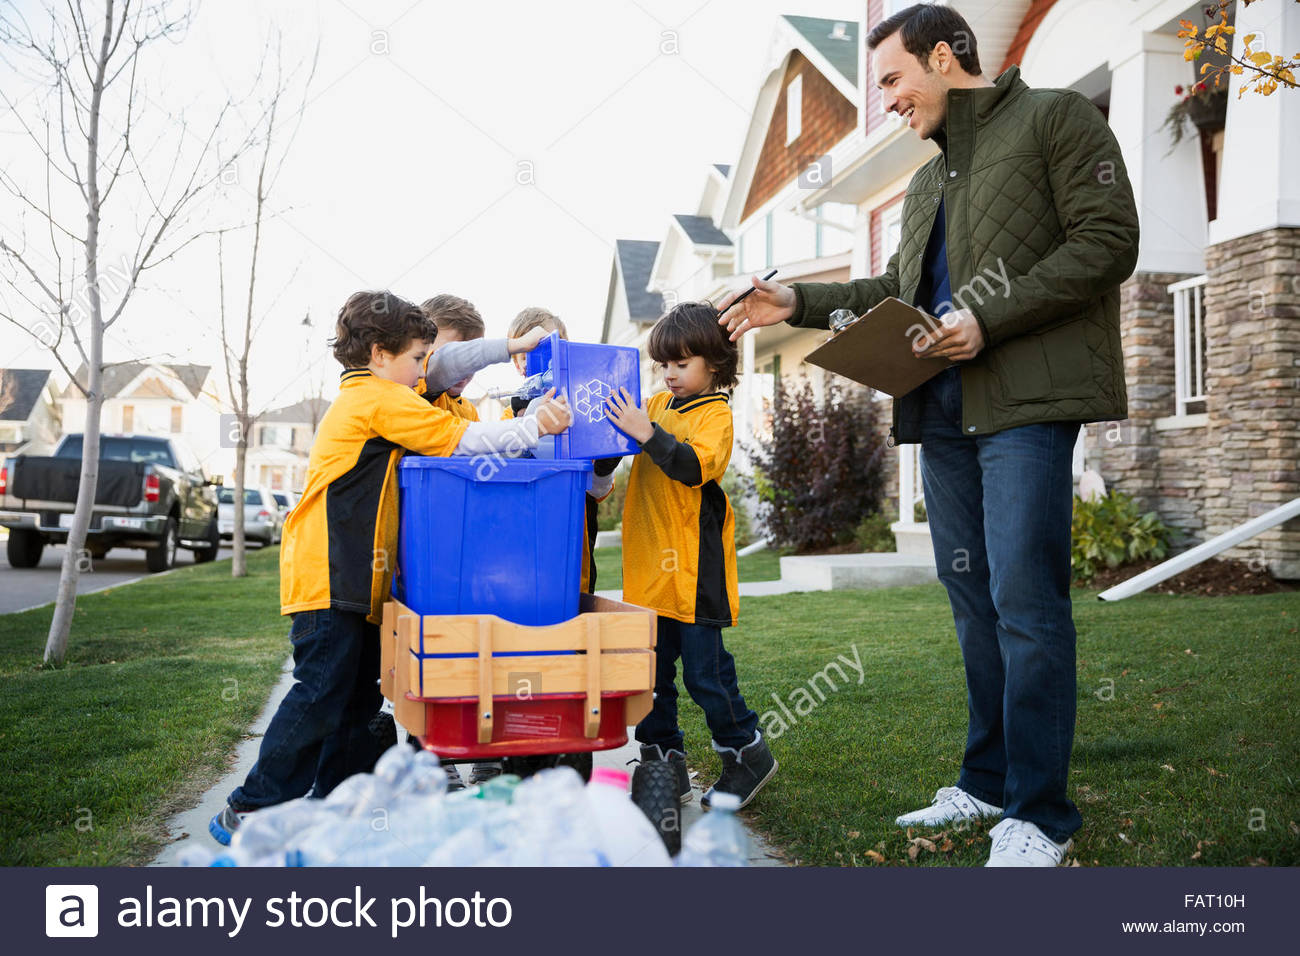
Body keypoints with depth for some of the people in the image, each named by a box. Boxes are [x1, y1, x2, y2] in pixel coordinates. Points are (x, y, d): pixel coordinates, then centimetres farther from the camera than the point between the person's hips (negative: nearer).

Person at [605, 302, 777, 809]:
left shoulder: (716, 413, -5)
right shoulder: (656, 405, 14)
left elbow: (697, 466, -21)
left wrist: (648, 434, -29)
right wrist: (615, 420, 1)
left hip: (694, 567, -7)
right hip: (650, 566, 7)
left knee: (704, 668, -3)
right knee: (650, 668, 10)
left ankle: (747, 753, 16)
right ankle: (664, 763, 21)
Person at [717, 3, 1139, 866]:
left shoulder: (1057, 119, 3)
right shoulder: (927, 183, 26)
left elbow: (1107, 242, -8)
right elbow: (896, 291, 28)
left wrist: (989, 319, -15)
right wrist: (799, 302, 17)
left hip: (1027, 400, -8)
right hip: (943, 410, 8)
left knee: (1024, 598, -11)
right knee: (975, 600, 9)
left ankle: (1038, 813, -3)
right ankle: (989, 783, 19)